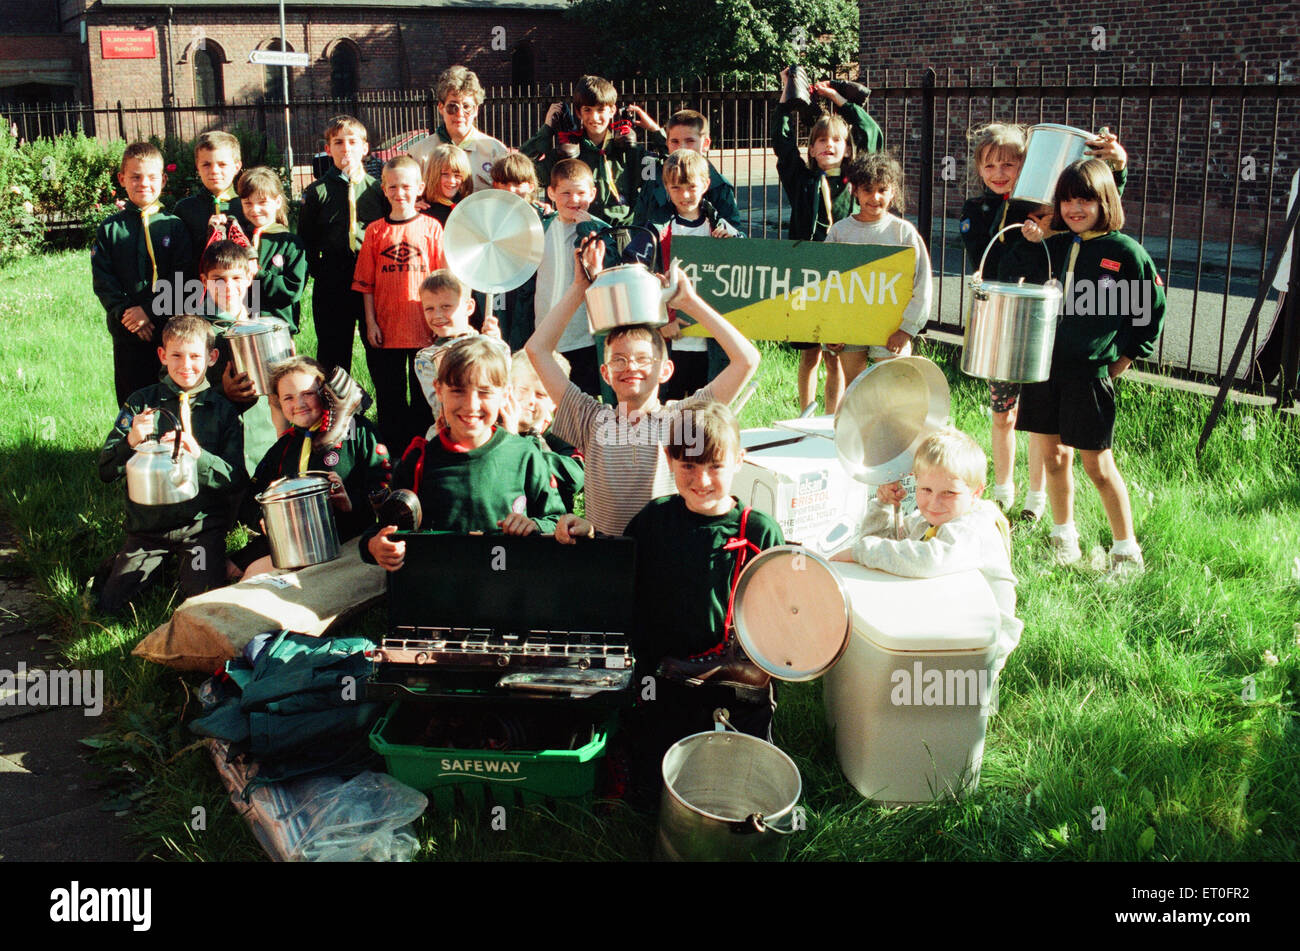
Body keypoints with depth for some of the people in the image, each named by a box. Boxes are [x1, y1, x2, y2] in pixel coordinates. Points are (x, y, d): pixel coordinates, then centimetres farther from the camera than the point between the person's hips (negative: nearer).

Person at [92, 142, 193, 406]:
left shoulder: (174, 226, 3)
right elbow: (102, 281, 2)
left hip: (170, 328, -1)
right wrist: (125, 313, -13)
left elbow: (182, 278, -6)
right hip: (128, 333, 1)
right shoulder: (109, 229, 7)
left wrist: (149, 310, -15)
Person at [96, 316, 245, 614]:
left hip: (201, 525, -2)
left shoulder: (224, 410, 0)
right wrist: (131, 442, -22)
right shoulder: (140, 403, 2)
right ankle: (160, 565, 23)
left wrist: (198, 454, -27)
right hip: (147, 524, 2)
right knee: (108, 605, -4)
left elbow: (236, 479, -10)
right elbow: (107, 472, -2)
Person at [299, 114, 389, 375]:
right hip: (332, 283, 0)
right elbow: (306, 240, 6)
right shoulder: (317, 192, 4)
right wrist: (320, 271, -3)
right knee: (333, 354, 6)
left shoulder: (377, 189, 7)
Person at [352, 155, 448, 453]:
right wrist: (370, 322, 0)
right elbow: (366, 282, 5)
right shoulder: (375, 230, 3)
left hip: (424, 327, -1)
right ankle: (393, 447, 22)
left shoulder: (431, 227, 0)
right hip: (386, 328, 1)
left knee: (423, 390, 8)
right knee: (389, 392, 10)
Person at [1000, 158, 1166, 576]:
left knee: (1097, 463, -1)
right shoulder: (1054, 245, 7)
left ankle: (1126, 550, 12)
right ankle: (1063, 536, 28)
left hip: (1089, 370, -4)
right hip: (1043, 364, 5)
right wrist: (1029, 242, -3)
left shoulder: (1125, 251, -4)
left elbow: (1152, 311, 2)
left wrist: (1125, 357, -1)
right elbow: (1008, 278, 10)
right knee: (1053, 455, 12)